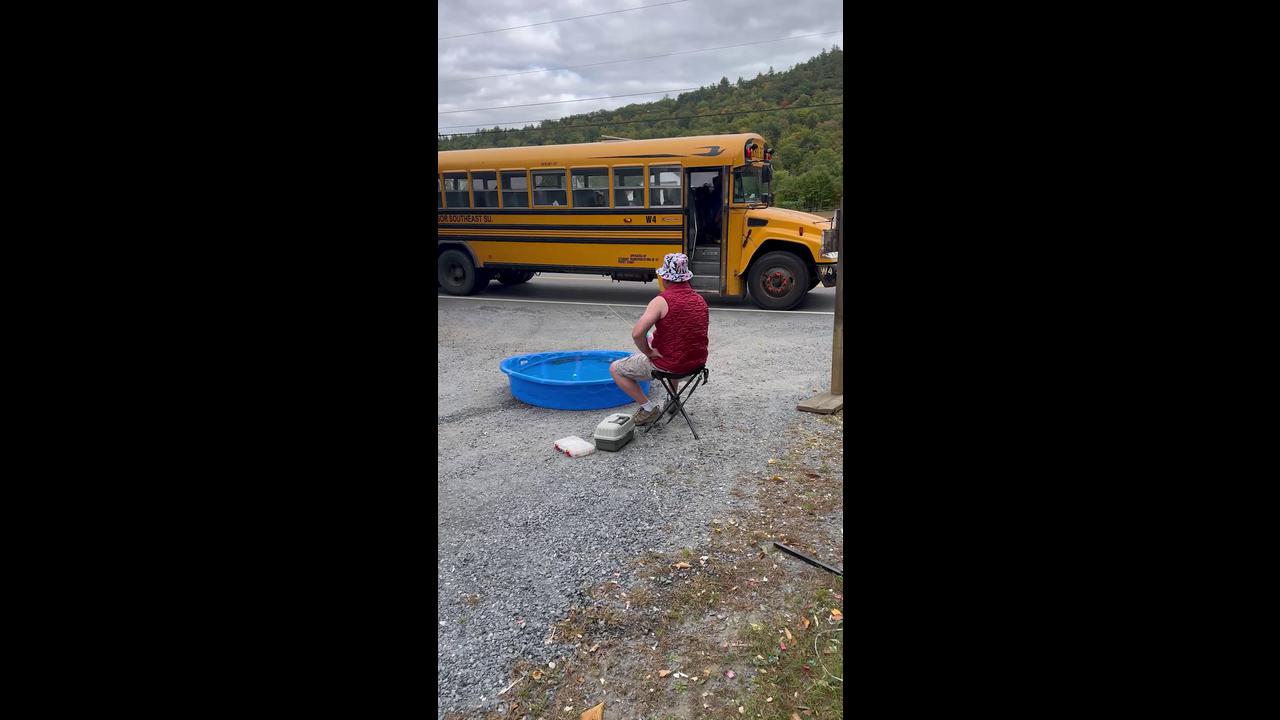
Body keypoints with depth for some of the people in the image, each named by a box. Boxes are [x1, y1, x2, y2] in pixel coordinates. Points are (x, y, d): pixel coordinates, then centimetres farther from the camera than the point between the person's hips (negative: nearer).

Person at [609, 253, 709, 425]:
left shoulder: (661, 301, -20)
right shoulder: (700, 300, 2)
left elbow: (637, 333, -30)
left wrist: (648, 352, -12)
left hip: (668, 365, -7)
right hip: (697, 362, 7)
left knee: (615, 369, 10)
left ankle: (649, 408, 6)